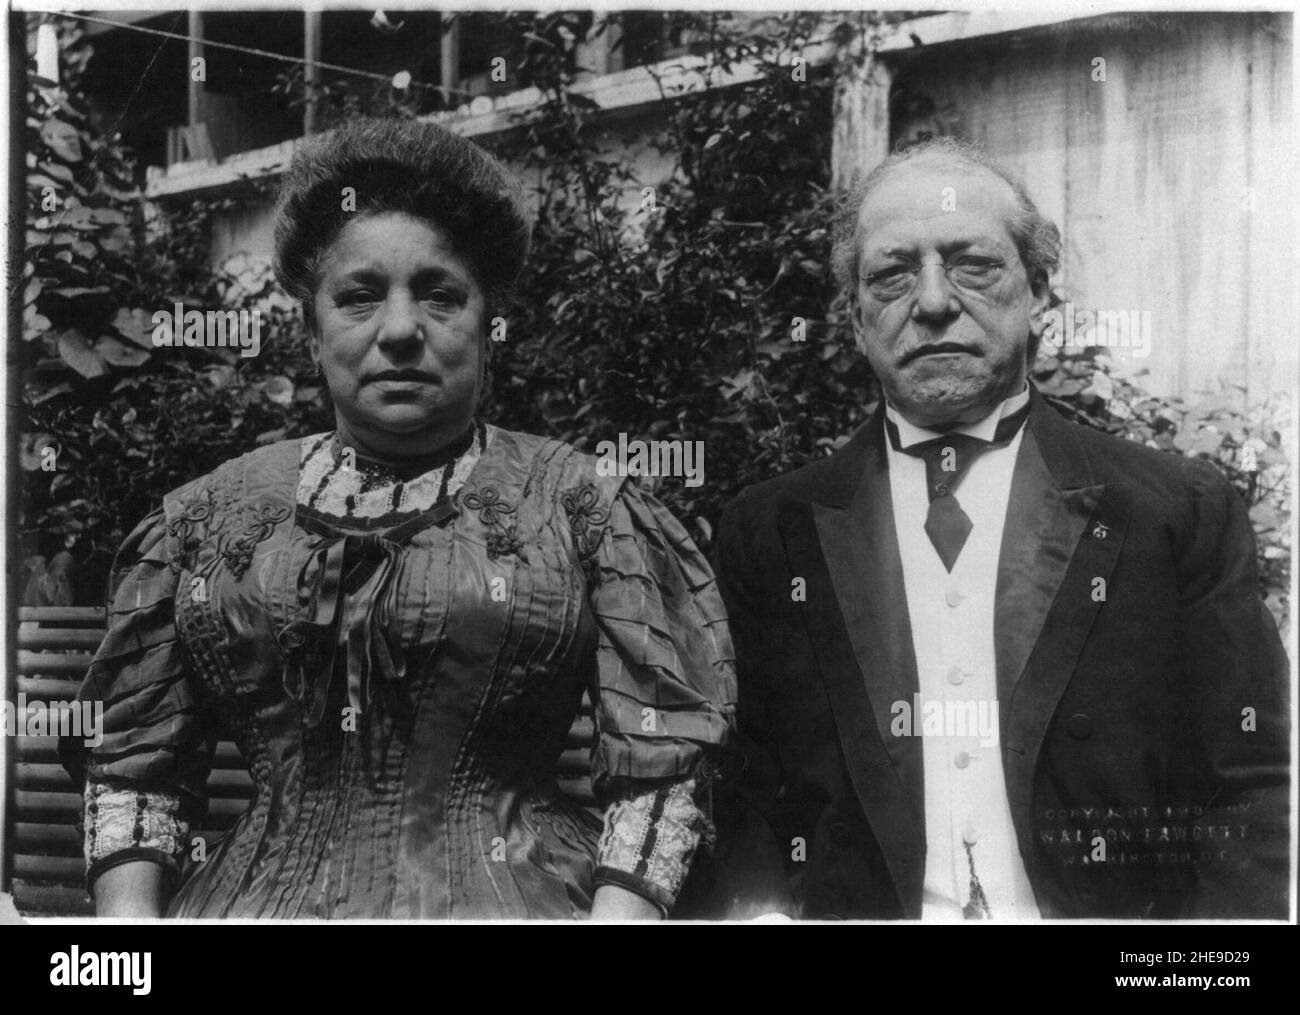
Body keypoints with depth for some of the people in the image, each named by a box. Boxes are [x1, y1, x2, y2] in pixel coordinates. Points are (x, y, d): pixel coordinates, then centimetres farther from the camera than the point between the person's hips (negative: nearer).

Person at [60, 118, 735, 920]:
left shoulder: (584, 507, 0)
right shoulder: (207, 517, 8)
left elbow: (658, 764, -3)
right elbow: (133, 763, 10)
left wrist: (618, 911, -16)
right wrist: (129, 928, -3)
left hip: (511, 896, -1)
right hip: (254, 898, 2)